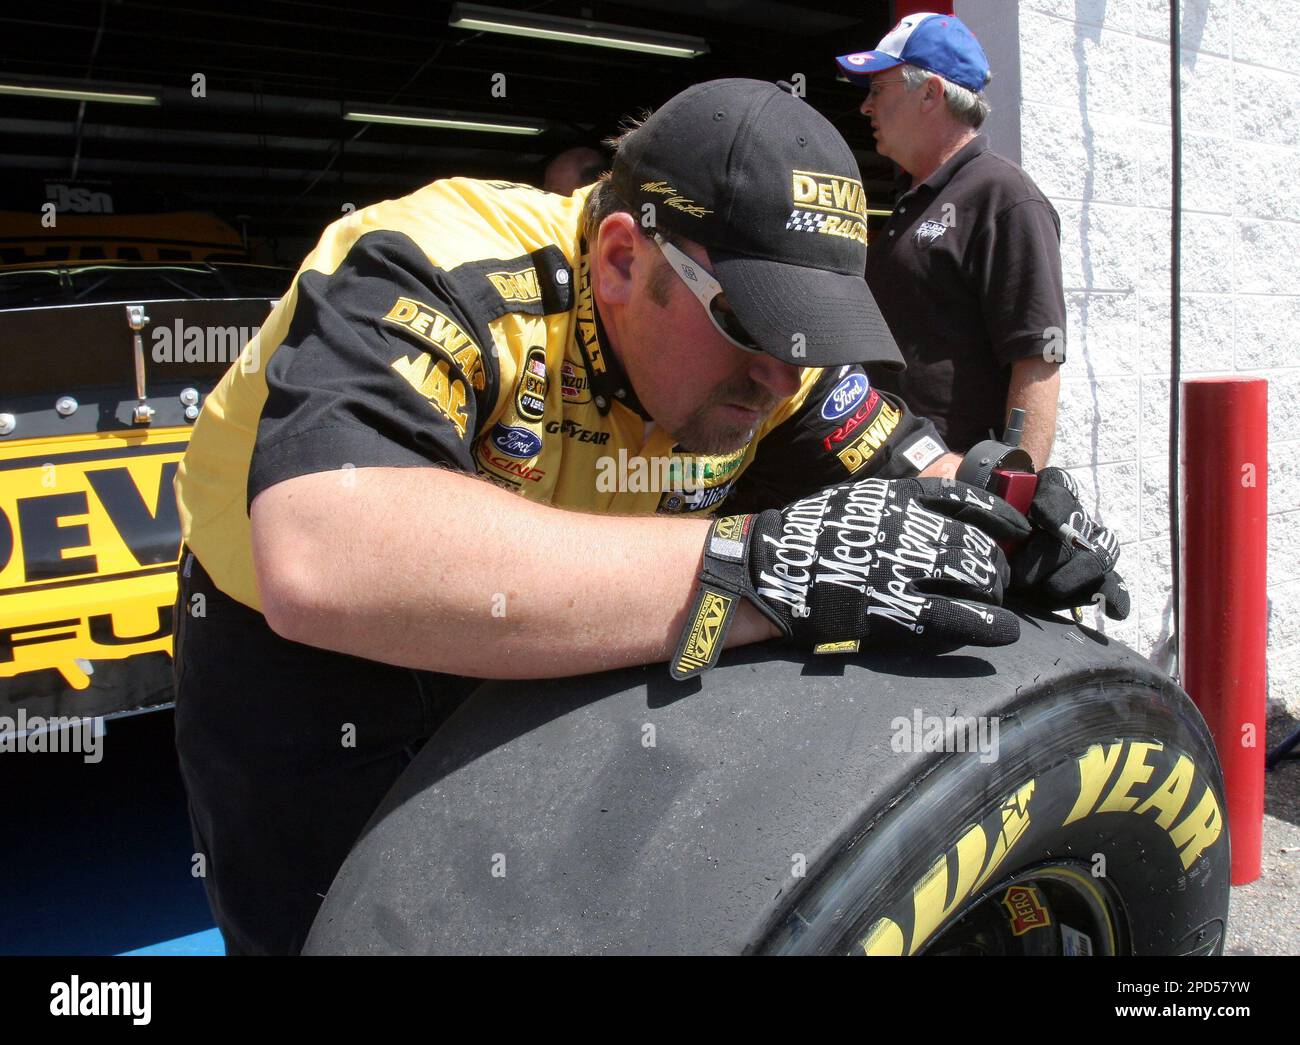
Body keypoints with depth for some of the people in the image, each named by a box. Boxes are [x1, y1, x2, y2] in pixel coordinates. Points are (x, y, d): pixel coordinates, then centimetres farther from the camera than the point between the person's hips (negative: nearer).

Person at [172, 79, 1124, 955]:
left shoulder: (760, 343, -14)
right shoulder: (440, 278, -34)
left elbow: (911, 470, -2)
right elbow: (322, 566, -52)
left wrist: (983, 513, -27)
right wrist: (758, 568, -54)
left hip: (555, 657, 5)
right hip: (296, 650, -4)